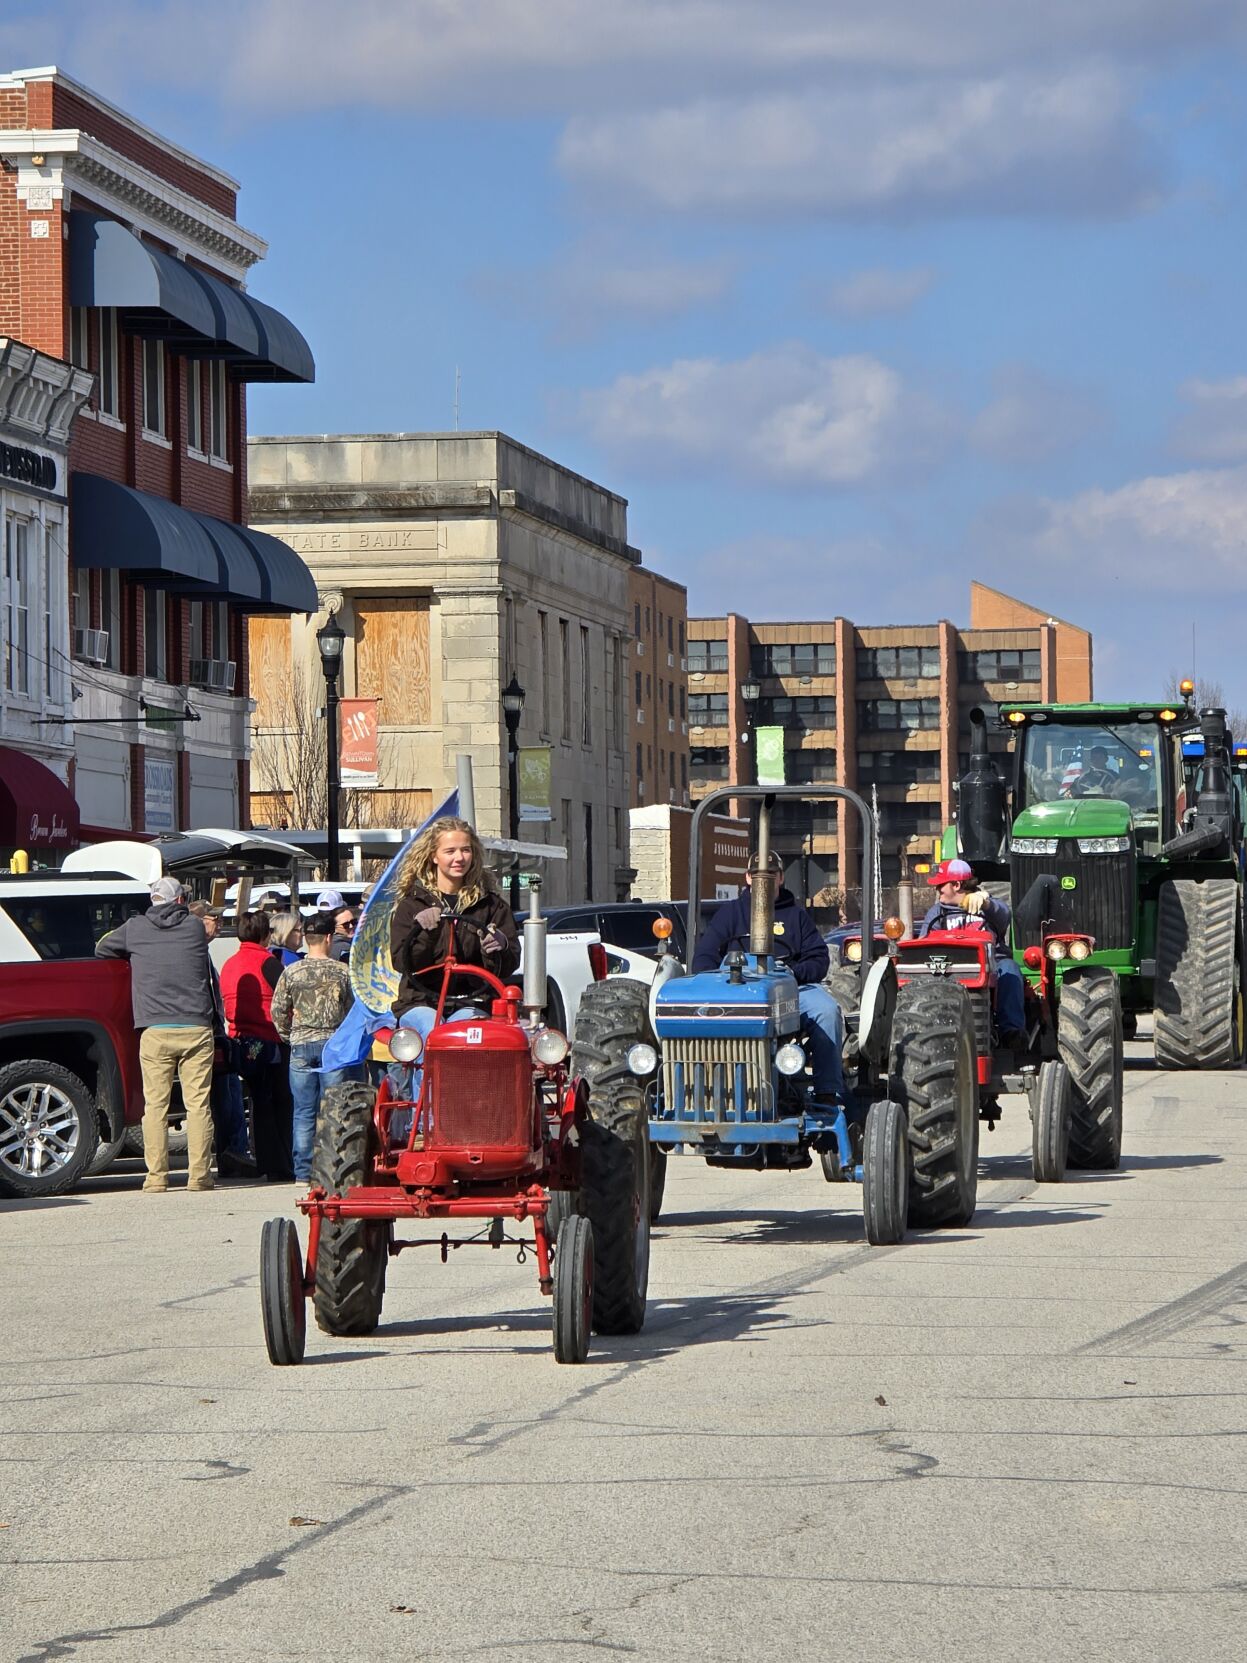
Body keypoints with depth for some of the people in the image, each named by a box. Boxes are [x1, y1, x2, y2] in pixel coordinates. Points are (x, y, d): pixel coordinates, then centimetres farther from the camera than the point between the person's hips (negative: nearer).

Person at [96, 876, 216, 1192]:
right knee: (198, 1104, 2)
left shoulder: (135, 929, 6)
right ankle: (199, 1175, -1)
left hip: (155, 1032, 0)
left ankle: (156, 1177, -1)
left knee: (155, 1104, 3)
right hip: (196, 1029, 0)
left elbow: (101, 949, 20)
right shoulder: (195, 927, 5)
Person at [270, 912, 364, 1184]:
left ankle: (303, 1172, 4)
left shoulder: (291, 972, -2)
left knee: (304, 1112, 5)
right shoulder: (343, 972, -2)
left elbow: (278, 1011, 2)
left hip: (301, 1046, 1)